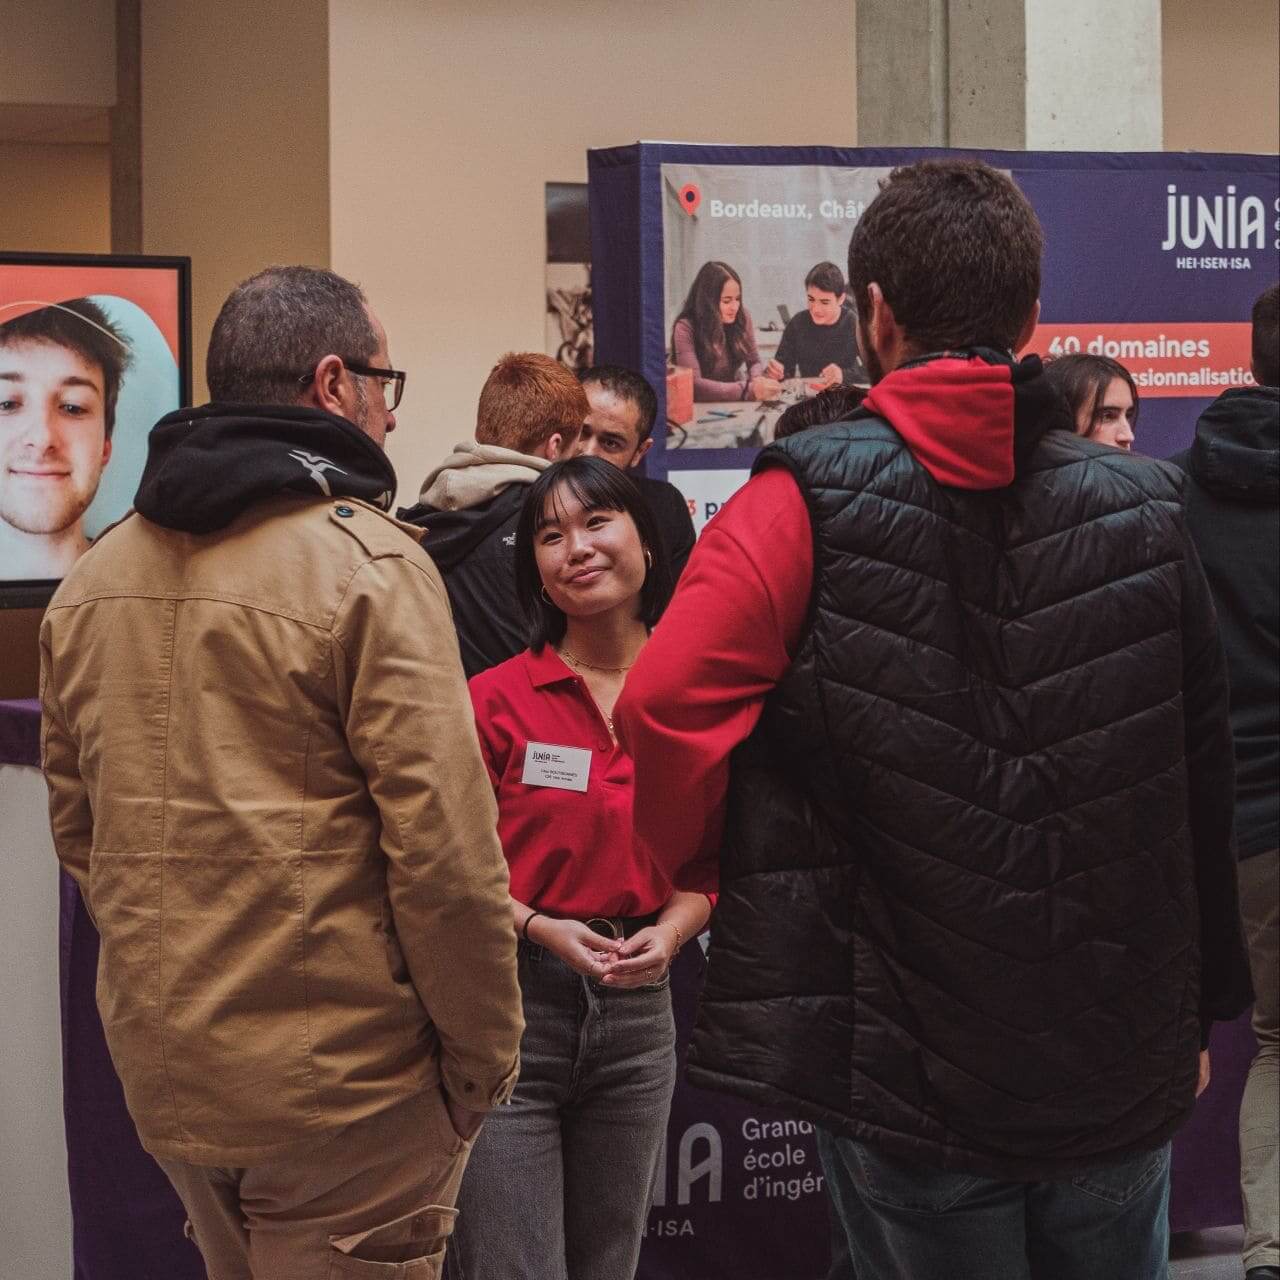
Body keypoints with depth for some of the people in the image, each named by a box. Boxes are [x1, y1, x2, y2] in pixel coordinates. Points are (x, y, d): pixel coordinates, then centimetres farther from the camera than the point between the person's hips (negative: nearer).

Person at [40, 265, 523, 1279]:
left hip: (160, 1074, 7)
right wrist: (484, 1058, -6)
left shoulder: (92, 579, 7)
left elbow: (78, 829, 14)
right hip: (341, 1083, -7)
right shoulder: (370, 565, -14)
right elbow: (444, 850, -17)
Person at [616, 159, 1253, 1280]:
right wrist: (1198, 1013, 14)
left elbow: (666, 706, -21)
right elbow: (1205, 782, 4)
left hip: (908, 1075, -3)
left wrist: (715, 869, -1)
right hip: (1122, 1075, 3)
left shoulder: (806, 504, -9)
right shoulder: (1147, 513, 1)